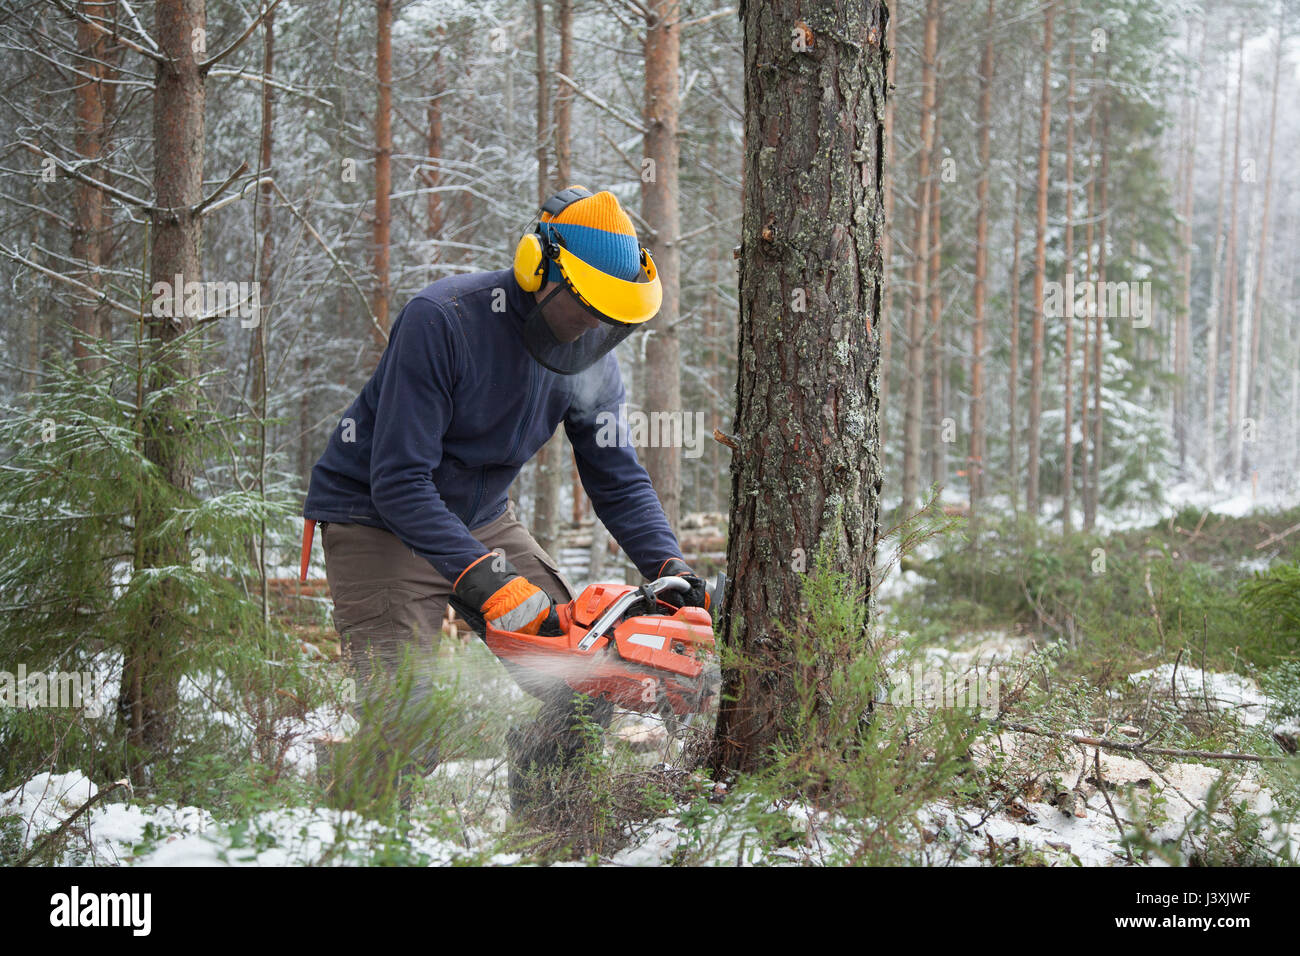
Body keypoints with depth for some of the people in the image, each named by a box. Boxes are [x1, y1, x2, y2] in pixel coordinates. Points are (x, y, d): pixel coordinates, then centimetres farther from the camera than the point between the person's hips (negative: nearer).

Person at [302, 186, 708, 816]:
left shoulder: (591, 355, -6)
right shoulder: (443, 320, -27)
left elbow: (617, 478, 3)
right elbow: (398, 481, -29)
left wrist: (668, 564, -14)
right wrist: (482, 577, -37)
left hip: (481, 518, 7)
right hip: (378, 520, -7)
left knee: (583, 682, 0)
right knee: (407, 741, -17)